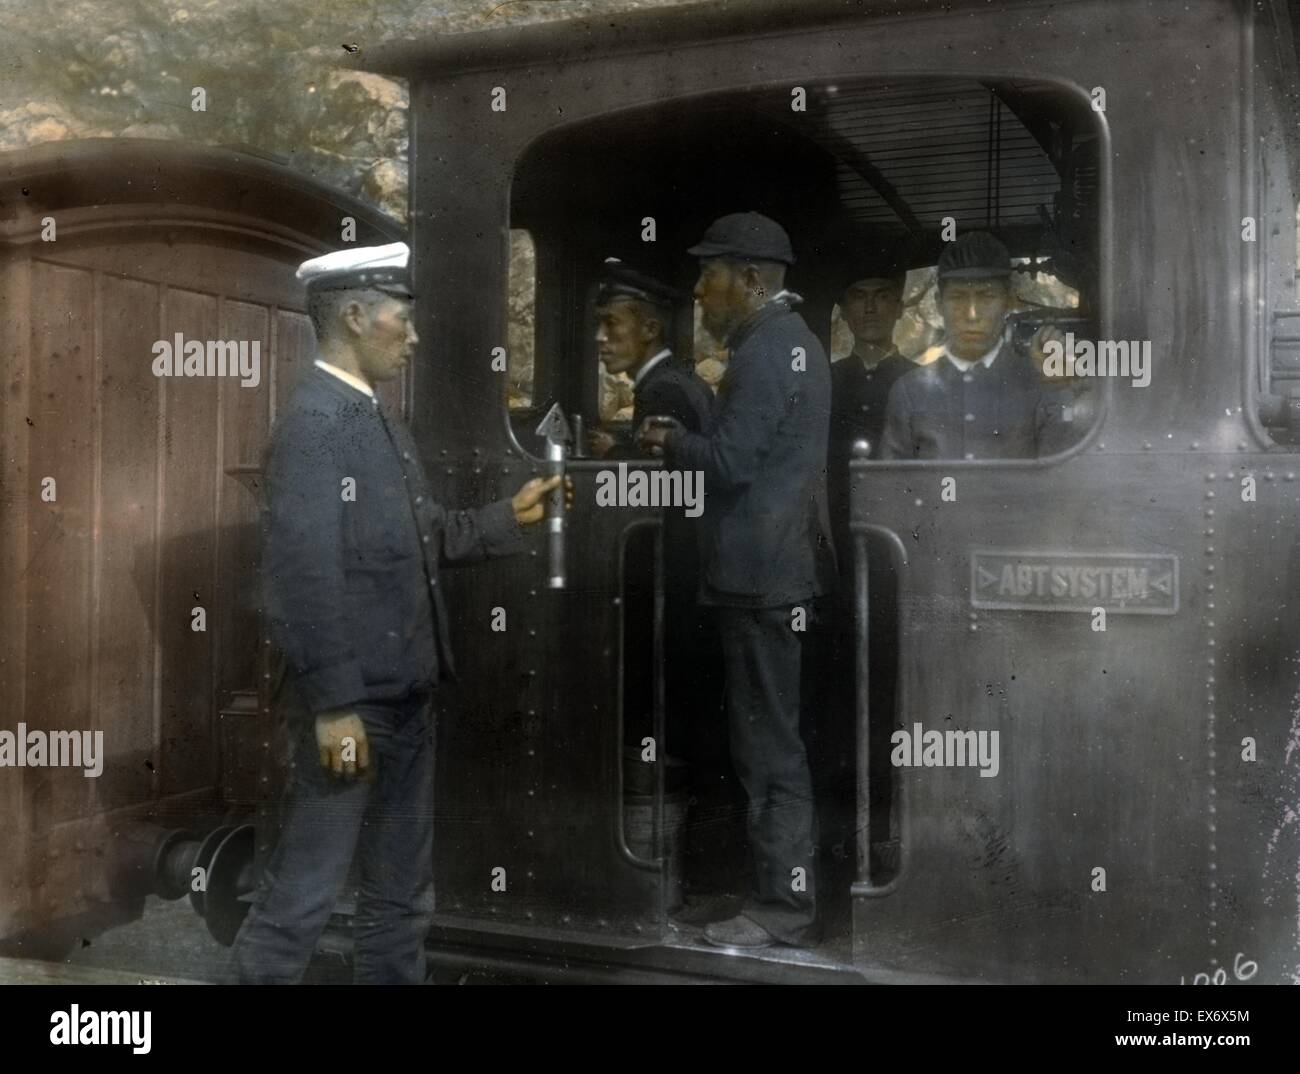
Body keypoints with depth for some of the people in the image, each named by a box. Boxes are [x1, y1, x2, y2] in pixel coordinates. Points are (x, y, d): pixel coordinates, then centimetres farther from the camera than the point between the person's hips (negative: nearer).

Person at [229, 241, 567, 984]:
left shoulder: (380, 419, 12)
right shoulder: (314, 421, -16)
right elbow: (301, 574, -22)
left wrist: (509, 518, 7)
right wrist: (333, 706, -23)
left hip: (406, 697, 9)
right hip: (353, 704, -9)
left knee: (404, 891, 19)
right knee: (305, 890, 2)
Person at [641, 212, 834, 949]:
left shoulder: (765, 349, -15)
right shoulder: (789, 338, 17)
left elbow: (732, 462, -19)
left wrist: (671, 440, -3)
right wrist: (689, 439, 9)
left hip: (764, 572, -11)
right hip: (782, 565, 11)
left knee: (771, 743, -3)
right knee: (781, 736, 16)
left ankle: (784, 907, 5)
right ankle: (792, 888, 25)